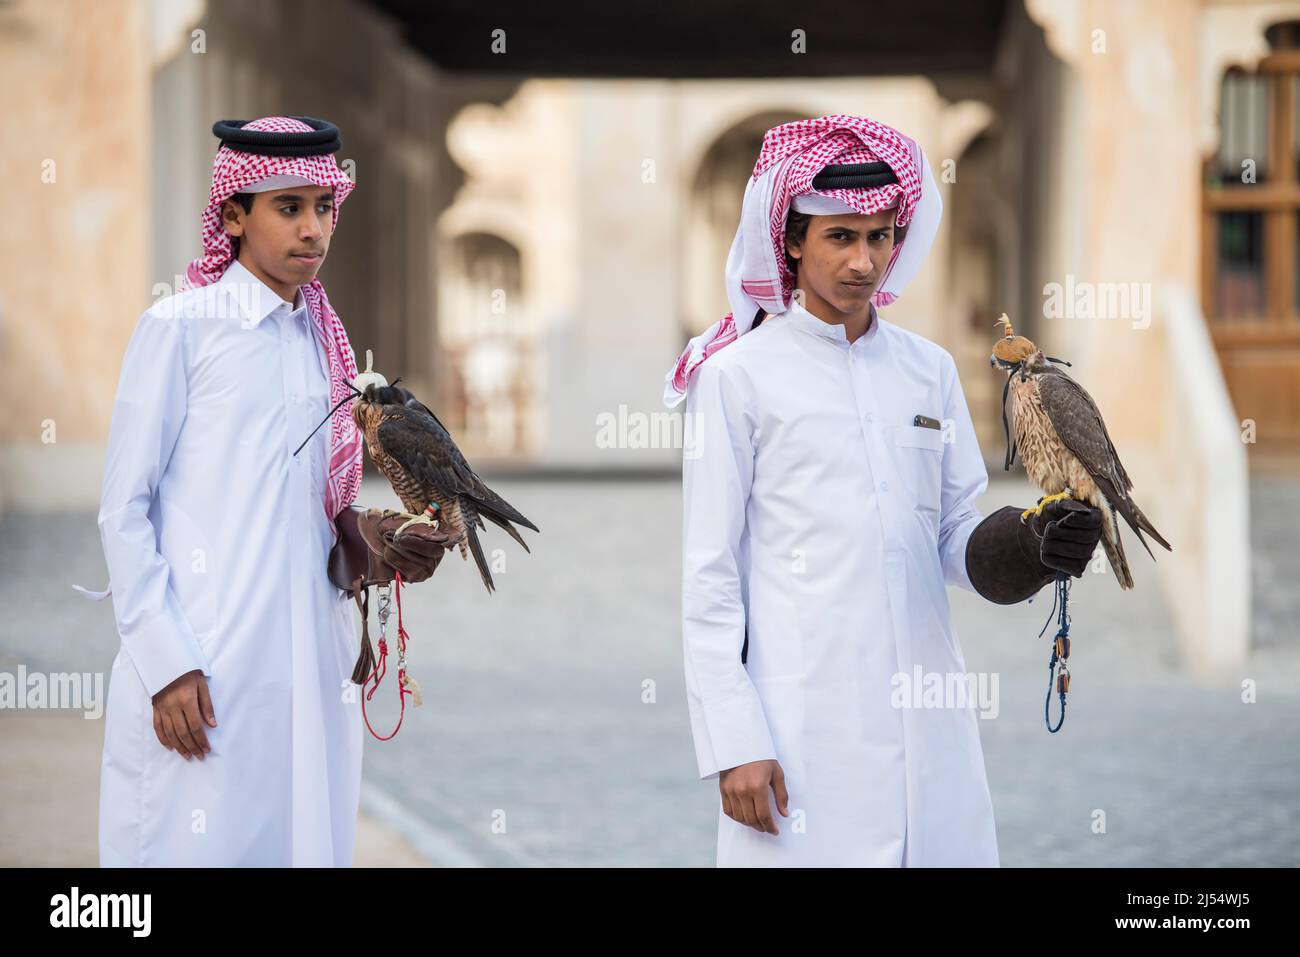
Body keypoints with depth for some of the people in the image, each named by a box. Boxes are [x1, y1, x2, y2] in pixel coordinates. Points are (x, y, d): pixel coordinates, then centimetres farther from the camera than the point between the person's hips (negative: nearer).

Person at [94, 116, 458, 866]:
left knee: (305, 841, 7)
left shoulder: (322, 339, 14)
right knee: (197, 847, -5)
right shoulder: (181, 328, -4)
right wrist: (165, 662, -12)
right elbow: (125, 509, -5)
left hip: (312, 669, 6)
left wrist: (363, 536, 0)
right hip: (204, 673, -6)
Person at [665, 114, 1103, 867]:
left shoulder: (929, 369, 12)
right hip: (803, 721, -4)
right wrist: (734, 743, -10)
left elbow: (955, 537, 13)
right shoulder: (739, 375, -1)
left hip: (928, 720, 4)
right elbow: (709, 579, -3)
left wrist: (1024, 550, -9)